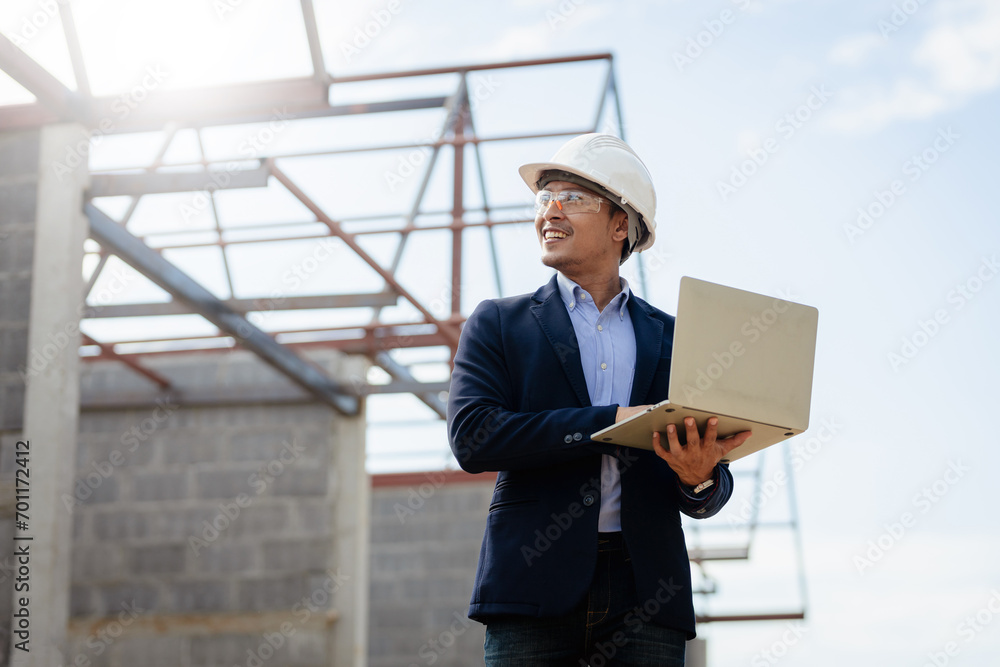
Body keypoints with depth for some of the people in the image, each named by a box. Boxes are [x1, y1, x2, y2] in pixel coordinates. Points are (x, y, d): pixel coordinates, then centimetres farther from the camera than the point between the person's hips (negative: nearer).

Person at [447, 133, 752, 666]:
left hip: (646, 600, 1)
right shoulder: (497, 324, 11)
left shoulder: (673, 339, 14)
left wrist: (701, 478, -14)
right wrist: (610, 422, -13)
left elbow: (707, 501, 11)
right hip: (534, 599, -1)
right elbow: (472, 436, -7)